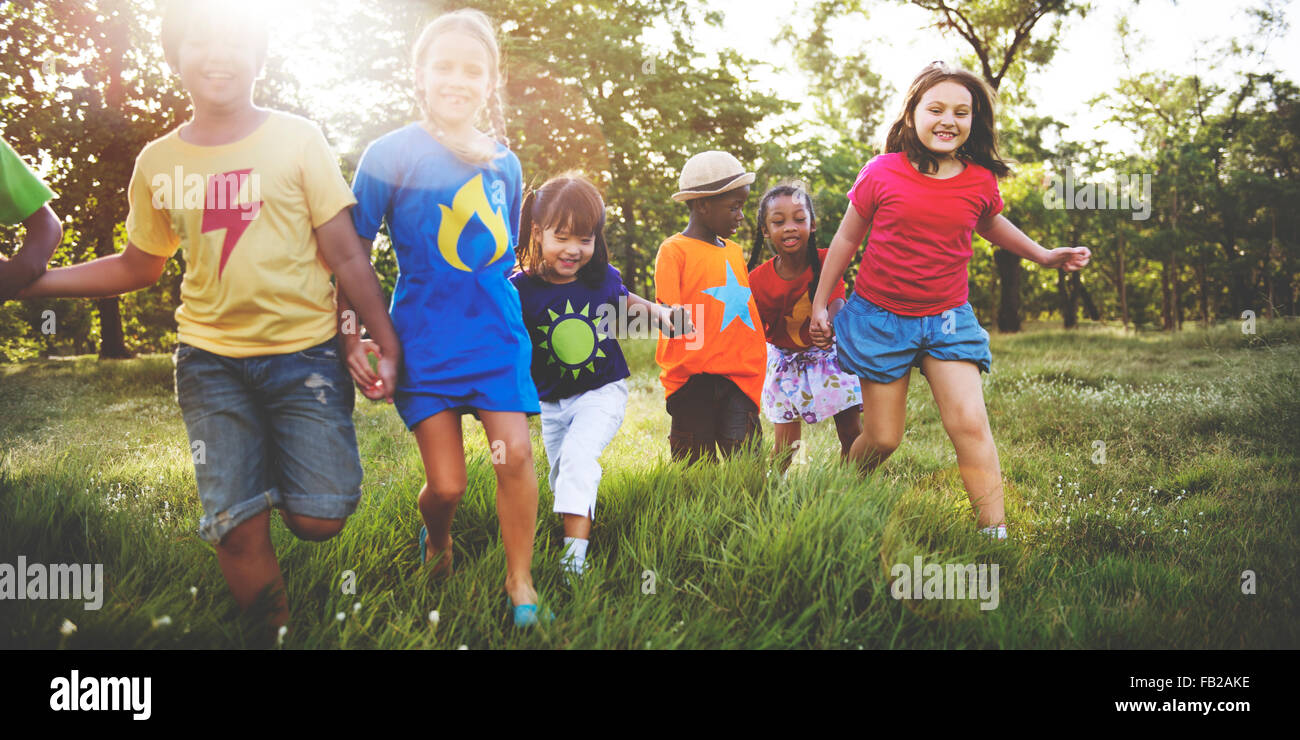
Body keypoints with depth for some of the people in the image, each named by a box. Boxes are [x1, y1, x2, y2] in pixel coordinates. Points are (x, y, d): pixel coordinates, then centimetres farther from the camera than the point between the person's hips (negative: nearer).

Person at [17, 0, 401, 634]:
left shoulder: (296, 140, -2)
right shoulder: (158, 163, 6)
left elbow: (345, 255, -1)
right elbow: (137, 267, 18)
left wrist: (388, 343, -4)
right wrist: (25, 280, 10)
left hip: (303, 351, -2)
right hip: (211, 360, 2)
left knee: (319, 519, -9)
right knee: (237, 527, -5)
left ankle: (278, 473, 26)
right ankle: (274, 628, 21)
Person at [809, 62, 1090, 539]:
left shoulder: (981, 181, -1)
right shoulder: (882, 173, -9)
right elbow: (846, 238, 3)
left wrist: (1044, 256, 21)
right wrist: (819, 305, 7)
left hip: (948, 320, 2)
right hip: (879, 317, -2)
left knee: (970, 424, -12)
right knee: (882, 439, 4)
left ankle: (996, 533, -8)